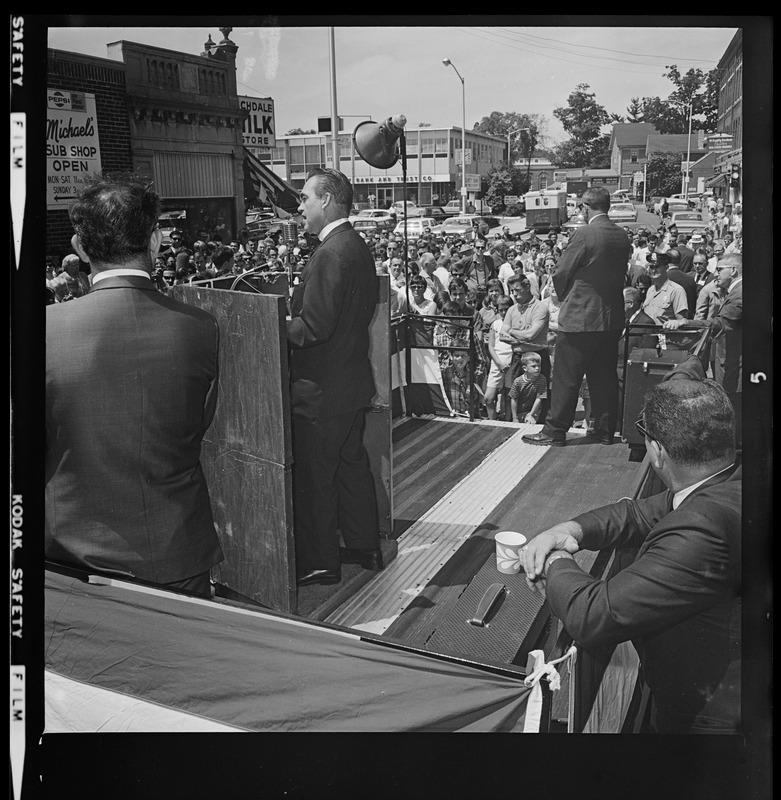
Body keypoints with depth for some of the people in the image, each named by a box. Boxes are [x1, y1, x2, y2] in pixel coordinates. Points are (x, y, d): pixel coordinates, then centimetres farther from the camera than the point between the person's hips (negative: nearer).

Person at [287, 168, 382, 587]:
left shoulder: (330, 254, -22)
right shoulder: (357, 246, 9)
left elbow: (313, 327, -27)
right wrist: (295, 303, 10)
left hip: (322, 388, -10)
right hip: (352, 380, 10)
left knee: (313, 476, 3)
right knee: (351, 463, 20)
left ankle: (318, 563, 17)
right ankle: (365, 546, 33)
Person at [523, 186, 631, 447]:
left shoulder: (584, 234, -15)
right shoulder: (622, 237, 5)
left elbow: (561, 272, -9)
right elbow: (621, 272, 13)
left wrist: (563, 296, 10)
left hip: (580, 316, -6)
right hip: (612, 317, 7)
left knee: (567, 377, 1)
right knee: (605, 375, 14)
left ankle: (554, 431, 7)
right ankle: (605, 429, 21)